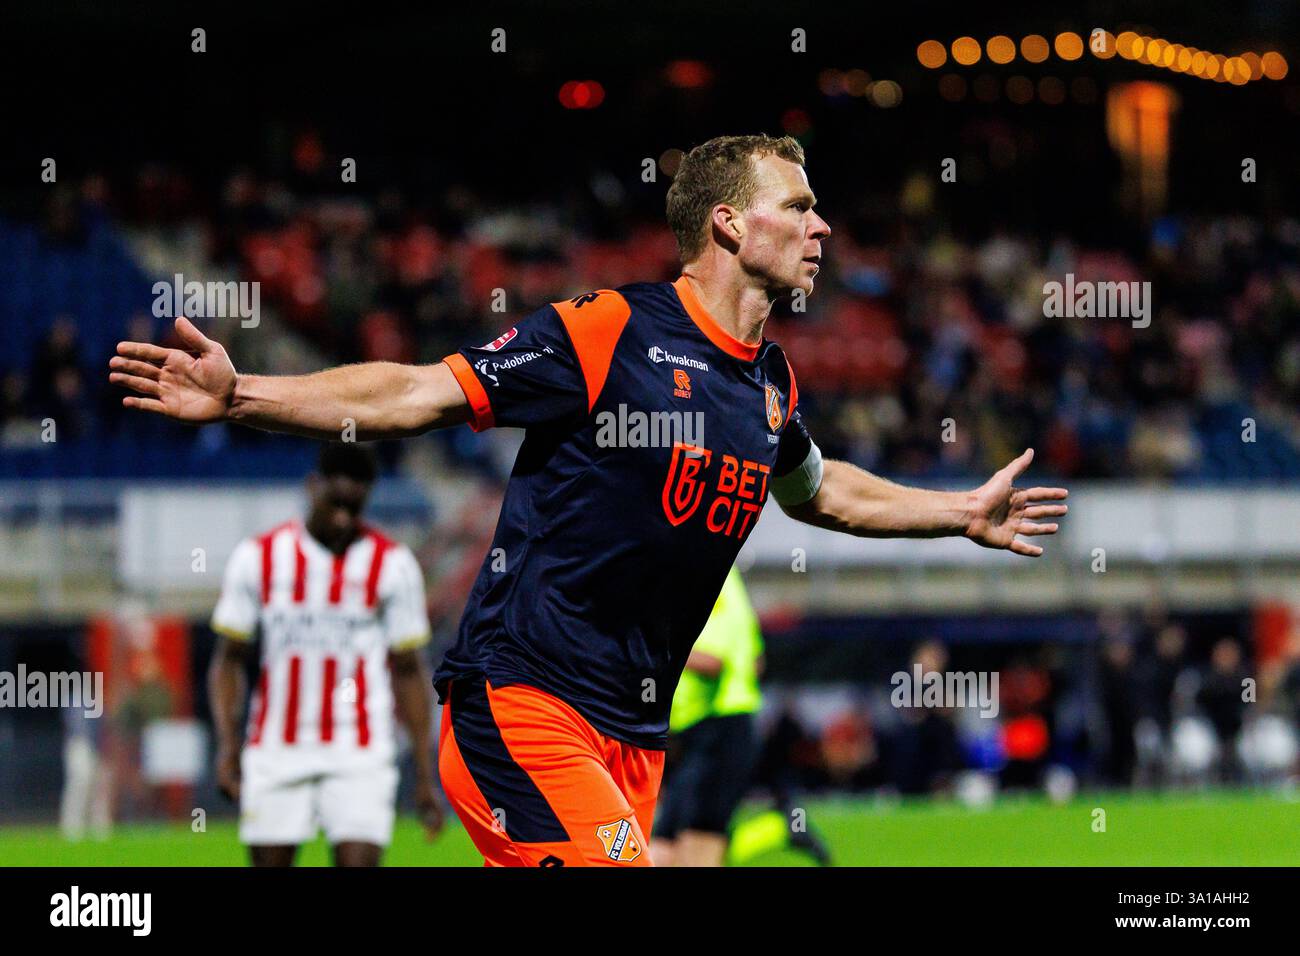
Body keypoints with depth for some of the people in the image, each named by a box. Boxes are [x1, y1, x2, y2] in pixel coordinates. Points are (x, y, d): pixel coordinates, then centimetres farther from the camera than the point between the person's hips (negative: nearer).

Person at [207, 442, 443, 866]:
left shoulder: (392, 565, 2)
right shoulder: (258, 557, 4)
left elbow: (408, 672, 6)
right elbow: (229, 659, 10)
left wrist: (425, 775, 3)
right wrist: (227, 744, -4)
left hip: (361, 757, -2)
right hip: (275, 750, 2)